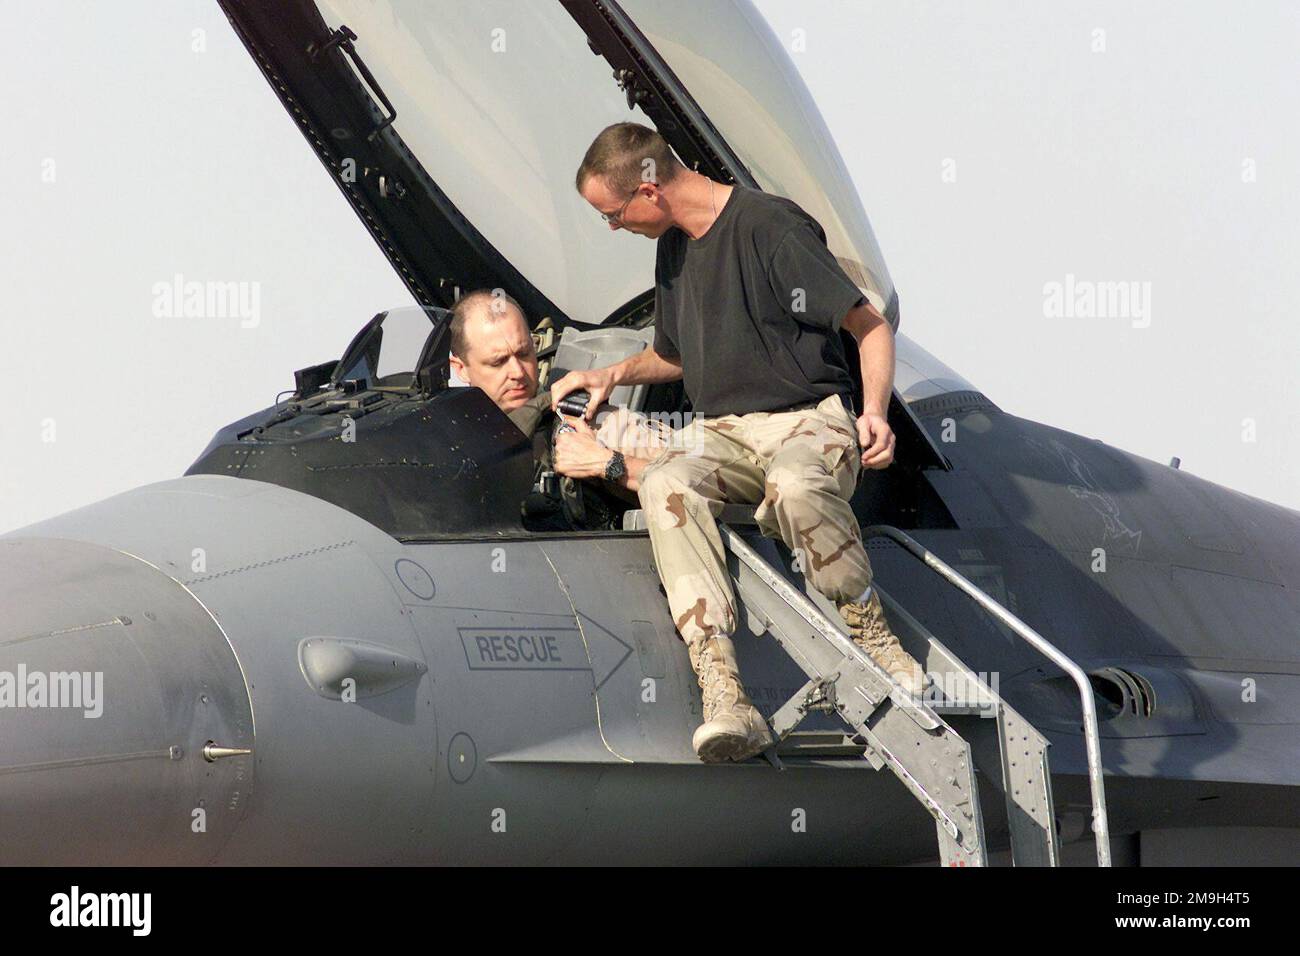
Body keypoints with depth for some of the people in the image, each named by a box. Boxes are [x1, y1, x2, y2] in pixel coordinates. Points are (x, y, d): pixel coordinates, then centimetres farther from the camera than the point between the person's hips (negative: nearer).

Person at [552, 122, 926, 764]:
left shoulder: (769, 227, -10)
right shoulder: (674, 247, 16)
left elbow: (870, 326, -9)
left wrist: (874, 413, -22)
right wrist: (615, 374, 20)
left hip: (807, 420, -6)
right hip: (719, 431, 6)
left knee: (795, 487, -43)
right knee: (665, 484, -31)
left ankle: (874, 637, -19)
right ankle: (724, 698, -45)